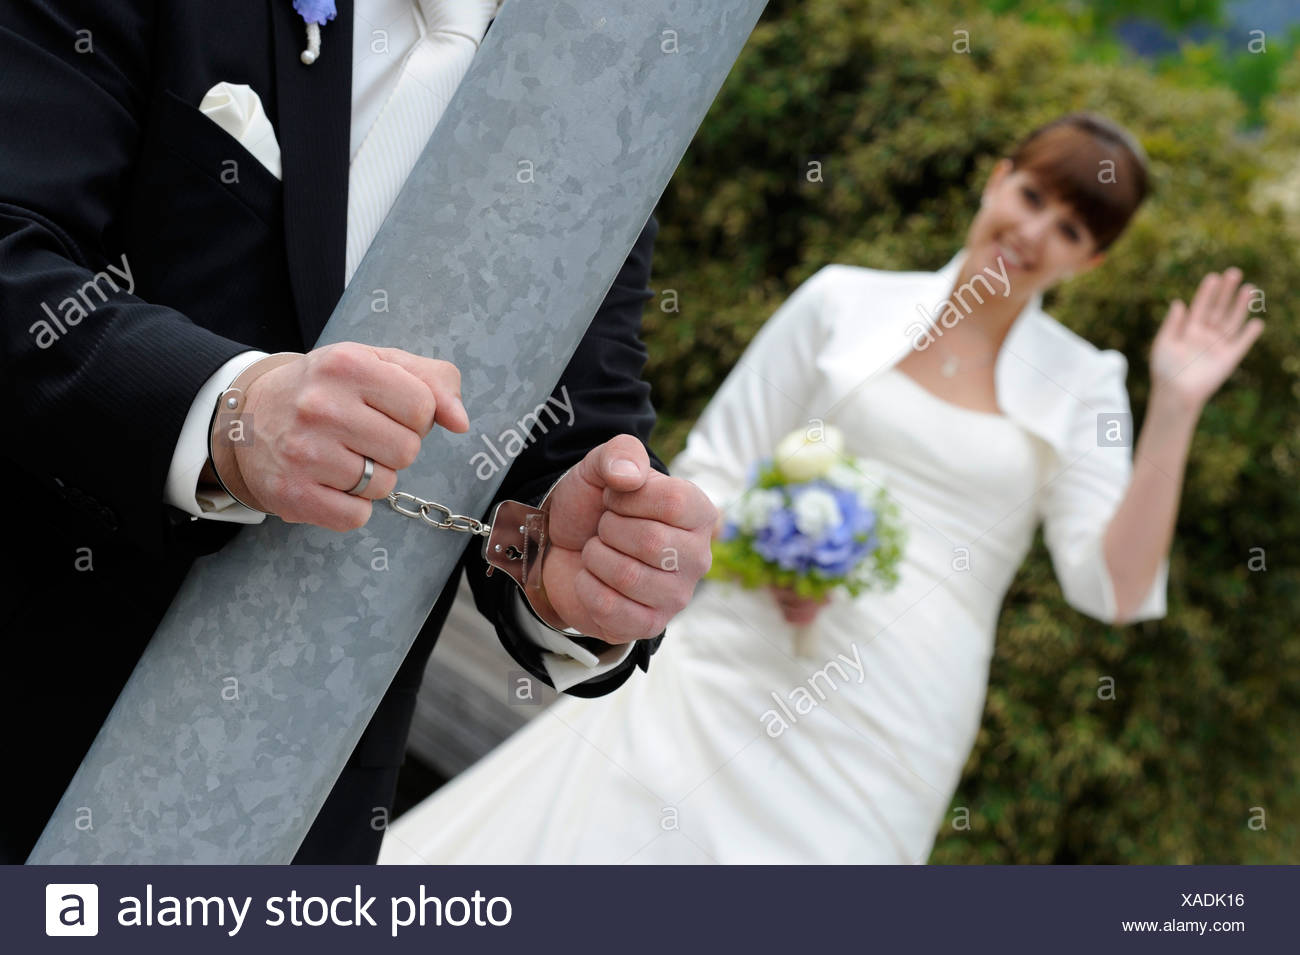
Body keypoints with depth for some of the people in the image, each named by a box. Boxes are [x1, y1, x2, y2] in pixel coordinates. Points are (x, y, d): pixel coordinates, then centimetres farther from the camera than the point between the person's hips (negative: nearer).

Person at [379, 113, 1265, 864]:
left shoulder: (1082, 384, 5)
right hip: (736, 668, 0)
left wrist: (1175, 411, -10)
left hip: (893, 727, 0)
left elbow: (1113, 588, -4)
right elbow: (711, 468, 6)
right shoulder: (846, 301, 3)